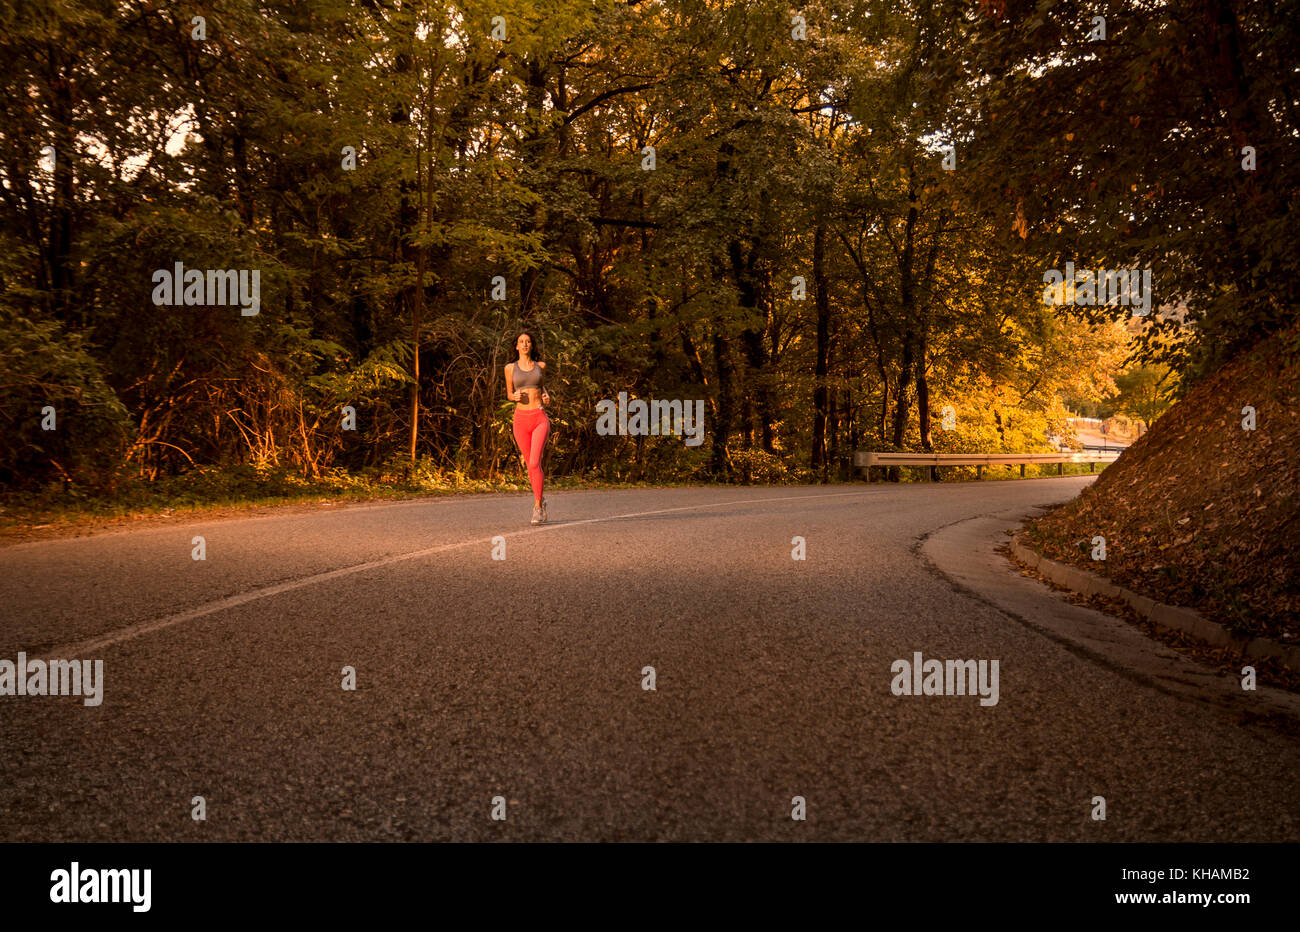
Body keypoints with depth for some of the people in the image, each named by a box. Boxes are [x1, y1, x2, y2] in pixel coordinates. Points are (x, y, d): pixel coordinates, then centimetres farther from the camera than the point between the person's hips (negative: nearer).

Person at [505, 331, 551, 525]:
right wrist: (515, 396, -10)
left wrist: (545, 396, 5)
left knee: (534, 463, -17)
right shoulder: (510, 368, 5)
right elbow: (509, 394, 14)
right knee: (531, 464, 9)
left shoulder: (541, 365, 6)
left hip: (540, 419, -1)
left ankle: (538, 508, -10)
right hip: (521, 419, 1)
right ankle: (540, 498, 33)